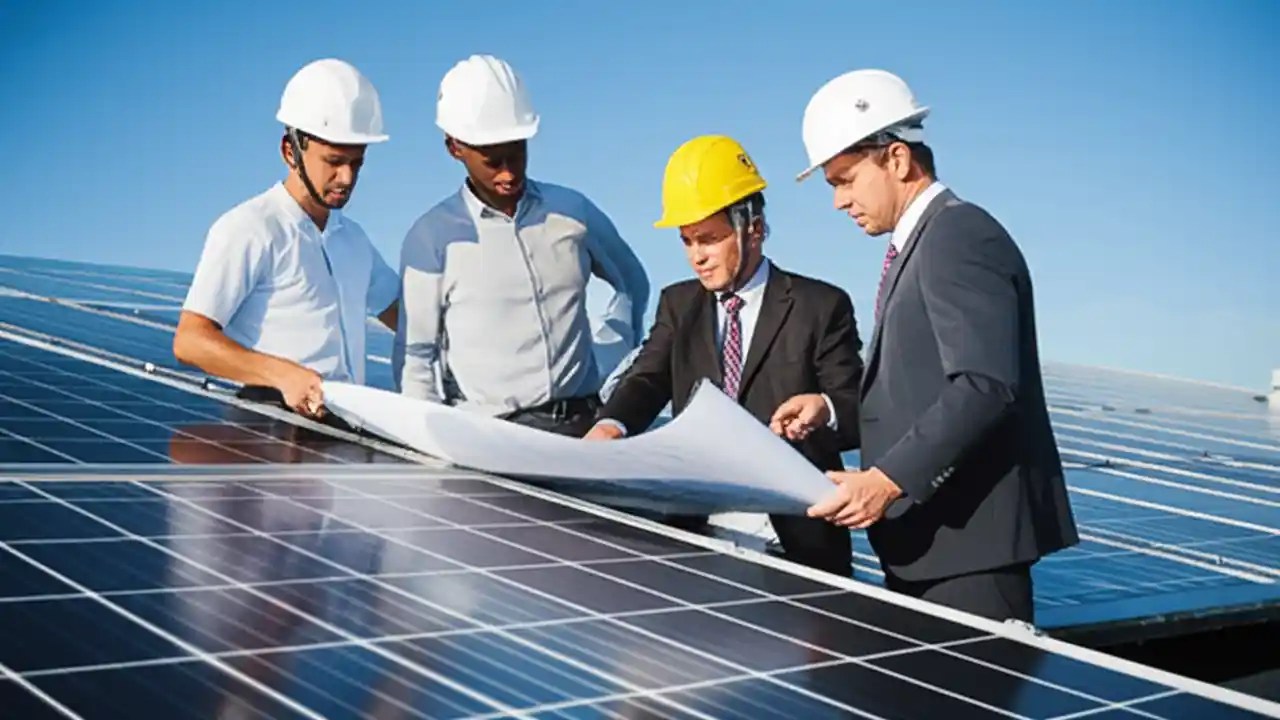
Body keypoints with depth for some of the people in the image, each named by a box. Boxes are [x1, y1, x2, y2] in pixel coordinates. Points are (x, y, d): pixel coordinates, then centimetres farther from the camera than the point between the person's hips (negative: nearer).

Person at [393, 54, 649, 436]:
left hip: (584, 421, 3)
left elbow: (633, 285, 25)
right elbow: (414, 357, 4)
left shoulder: (572, 212, 10)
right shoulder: (433, 237, 1)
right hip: (487, 432, -2)